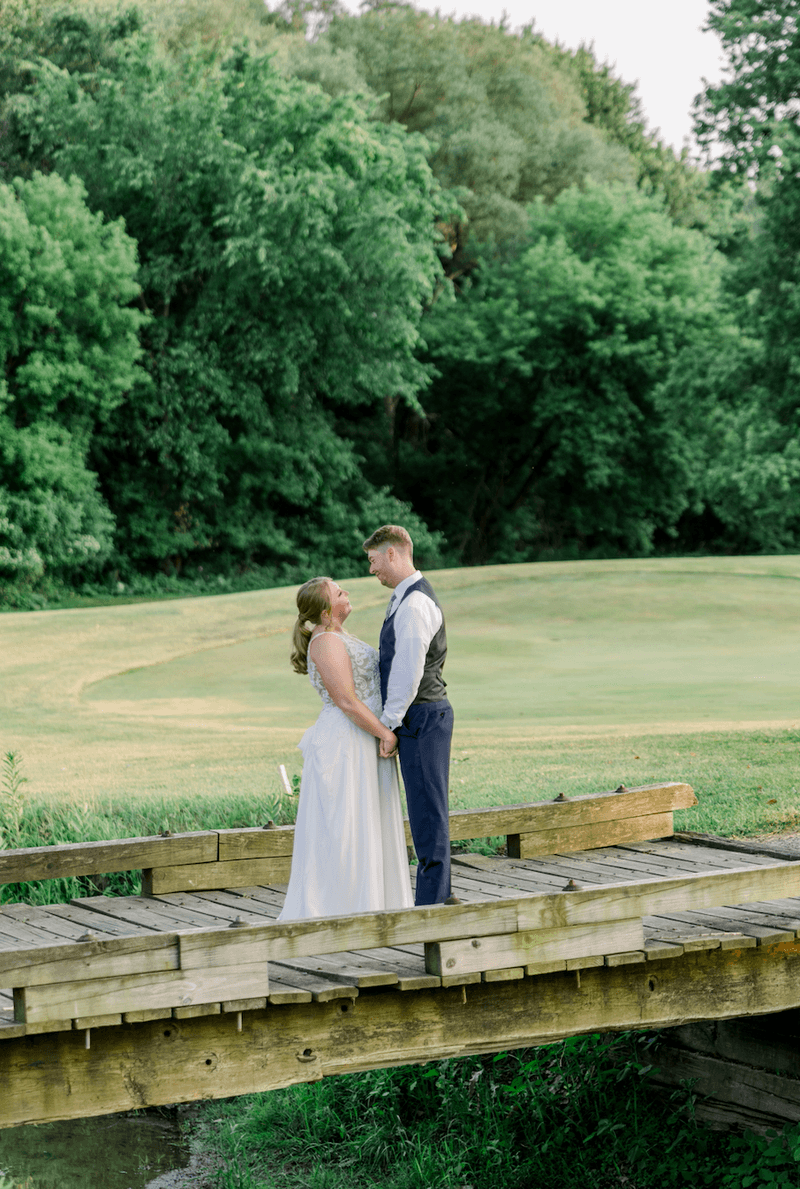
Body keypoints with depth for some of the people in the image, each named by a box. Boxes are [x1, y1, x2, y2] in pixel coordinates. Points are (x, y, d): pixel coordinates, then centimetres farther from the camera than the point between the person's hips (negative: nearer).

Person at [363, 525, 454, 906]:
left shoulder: (415, 604, -17)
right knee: (428, 808, 13)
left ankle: (430, 902, -2)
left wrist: (388, 722, -15)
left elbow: (408, 671, -21)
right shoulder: (404, 598, 16)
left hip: (420, 717, -10)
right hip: (420, 717, 10)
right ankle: (438, 896, 19)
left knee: (427, 808, -6)